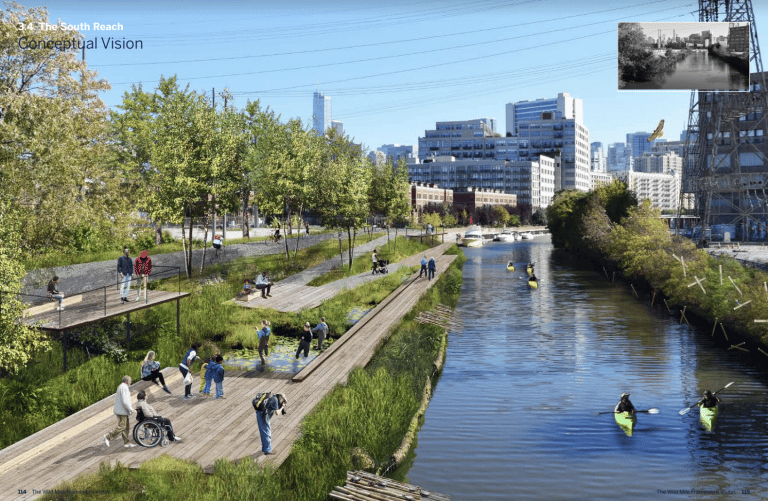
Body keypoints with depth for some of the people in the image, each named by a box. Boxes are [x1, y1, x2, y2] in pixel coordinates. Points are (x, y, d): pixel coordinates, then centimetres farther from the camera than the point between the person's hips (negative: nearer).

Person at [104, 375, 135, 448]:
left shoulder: (121, 387, 17)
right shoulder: (124, 388, -16)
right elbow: (125, 401, -22)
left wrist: (130, 406, 19)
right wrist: (131, 409, -14)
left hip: (121, 411, 11)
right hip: (122, 411, -11)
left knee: (126, 426, 10)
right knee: (121, 427, -9)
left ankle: (127, 442, 12)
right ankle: (108, 437, -5)